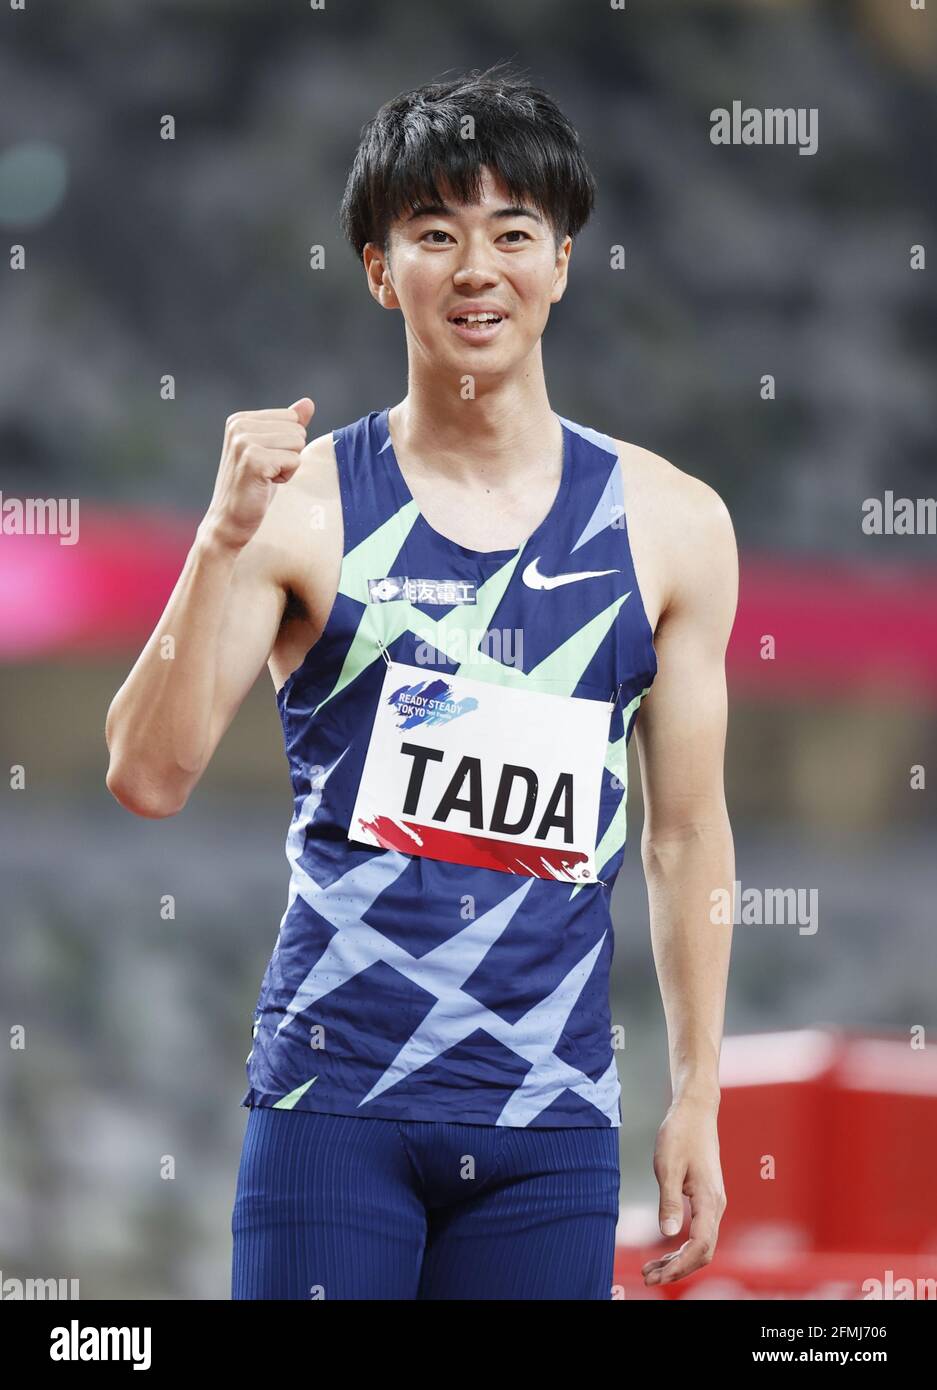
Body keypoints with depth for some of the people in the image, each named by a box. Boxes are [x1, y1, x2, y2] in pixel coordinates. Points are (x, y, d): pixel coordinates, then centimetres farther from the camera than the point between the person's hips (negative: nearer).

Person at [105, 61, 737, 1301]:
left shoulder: (670, 524, 6)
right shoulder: (306, 508, -1)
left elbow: (689, 834, 11)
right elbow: (150, 776, -7)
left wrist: (698, 1100, 9)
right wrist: (226, 538, -17)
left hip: (551, 1113, 2)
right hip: (334, 1094, -2)